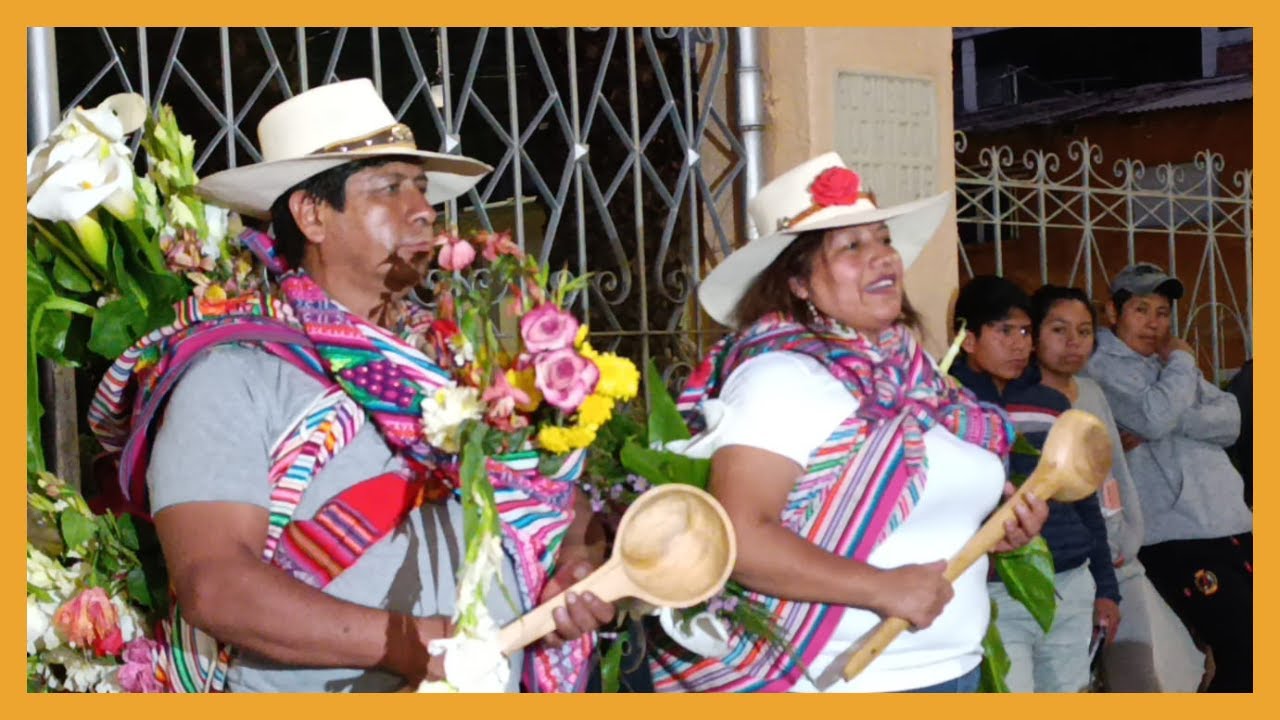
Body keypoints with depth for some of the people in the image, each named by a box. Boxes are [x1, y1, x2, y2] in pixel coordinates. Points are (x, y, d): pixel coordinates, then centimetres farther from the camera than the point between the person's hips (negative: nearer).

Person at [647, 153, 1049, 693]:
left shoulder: (914, 371, 8)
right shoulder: (782, 376, -16)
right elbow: (738, 537, -25)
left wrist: (1000, 525, 3)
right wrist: (883, 588, -25)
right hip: (845, 687, -8)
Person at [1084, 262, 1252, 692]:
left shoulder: (1172, 362, 20)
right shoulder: (1100, 369, -2)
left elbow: (1230, 422, 6)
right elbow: (1155, 416, -19)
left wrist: (1167, 424, -11)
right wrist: (1181, 362, -2)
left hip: (1235, 527, 7)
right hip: (1175, 540, -7)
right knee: (1244, 654, -10)